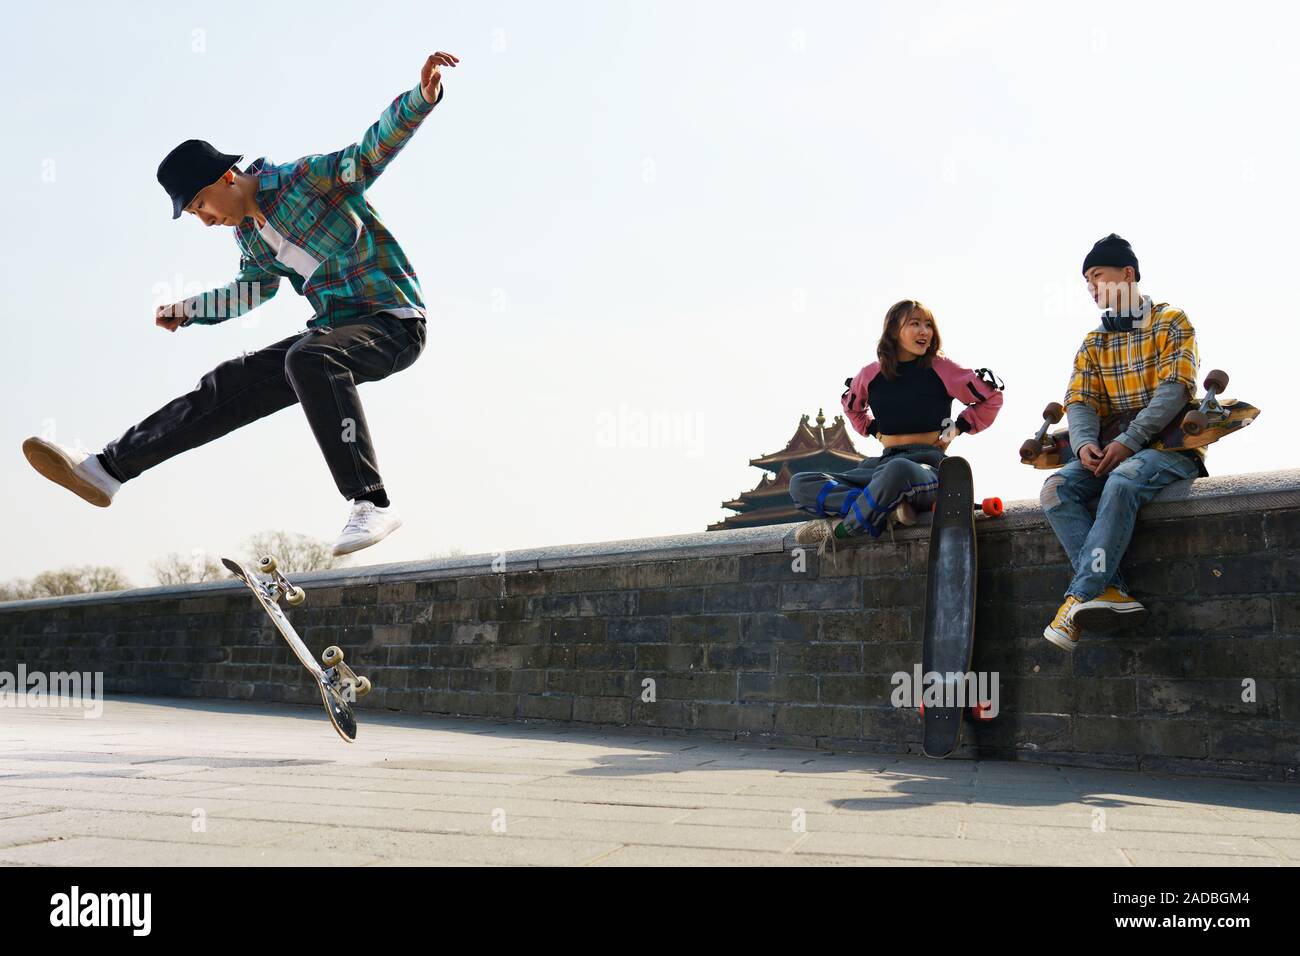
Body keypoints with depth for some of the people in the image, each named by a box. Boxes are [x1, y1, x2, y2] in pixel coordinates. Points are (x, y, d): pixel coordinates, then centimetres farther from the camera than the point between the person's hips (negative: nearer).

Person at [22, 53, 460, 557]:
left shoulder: (308, 177, -9)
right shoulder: (246, 235, 13)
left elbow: (376, 147, -17)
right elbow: (252, 290, 32)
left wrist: (422, 97, -32)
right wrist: (187, 311, 30)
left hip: (393, 321, -8)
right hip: (336, 329, 8)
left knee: (310, 359, -37)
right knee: (225, 386, 0)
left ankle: (371, 503, -37)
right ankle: (108, 468, 4)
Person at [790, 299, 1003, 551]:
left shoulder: (942, 369, 2)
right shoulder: (872, 374, 11)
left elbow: (992, 396, 14)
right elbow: (851, 404, 35)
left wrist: (959, 427, 9)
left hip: (929, 465, -5)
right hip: (883, 463, 5)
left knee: (899, 469, -45)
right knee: (801, 484, -14)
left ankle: (838, 528, -25)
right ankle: (885, 510, -30)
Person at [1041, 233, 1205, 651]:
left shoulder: (1171, 322, 2)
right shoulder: (1093, 343, 18)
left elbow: (1174, 389, -11)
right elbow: (1080, 400, 7)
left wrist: (1128, 442, -22)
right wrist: (1084, 443, -16)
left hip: (1171, 445, -5)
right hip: (1112, 453, 5)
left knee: (1123, 481, -37)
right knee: (1056, 487, -24)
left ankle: (1081, 596, -39)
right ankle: (1111, 592, -36)